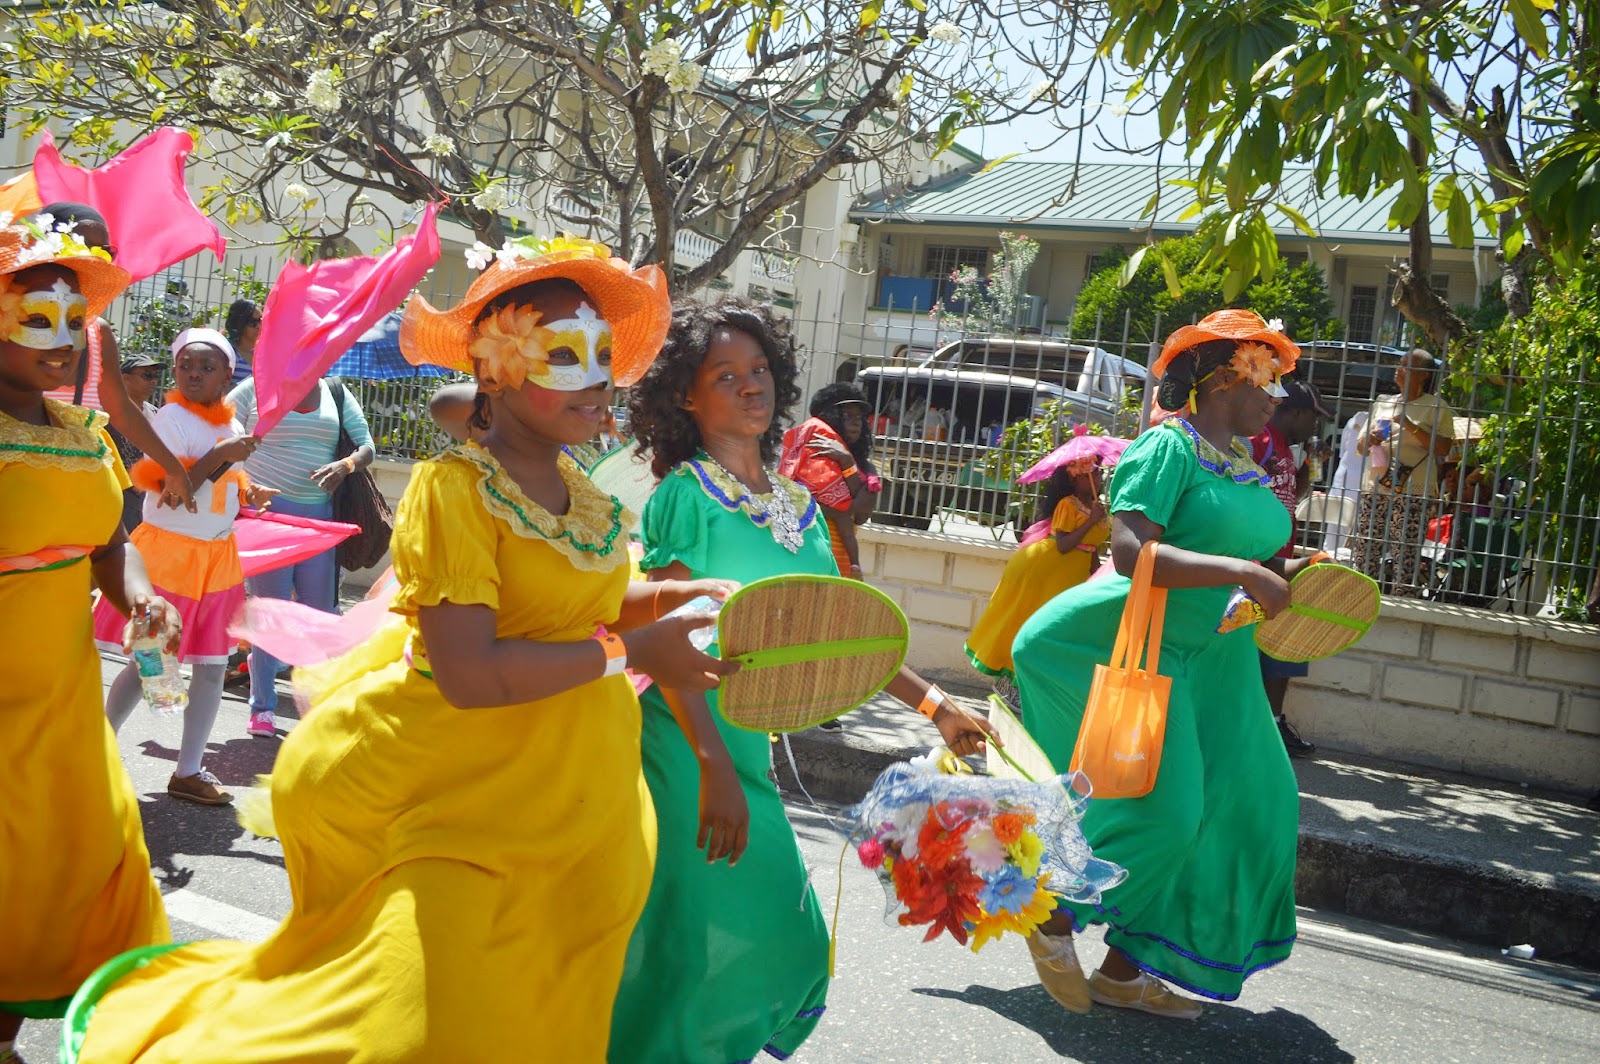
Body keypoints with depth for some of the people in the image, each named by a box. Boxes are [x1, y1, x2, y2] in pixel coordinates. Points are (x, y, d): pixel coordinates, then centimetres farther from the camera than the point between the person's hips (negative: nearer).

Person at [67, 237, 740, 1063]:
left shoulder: (590, 501, 7)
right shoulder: (454, 486, -16)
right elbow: (469, 675, -25)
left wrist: (681, 595, 6)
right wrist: (630, 651, -20)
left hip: (559, 802, 7)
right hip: (454, 805, -7)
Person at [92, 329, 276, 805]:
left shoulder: (232, 424, 9)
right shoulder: (172, 417, -13)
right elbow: (166, 491, -20)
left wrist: (248, 493, 2)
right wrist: (219, 457, -26)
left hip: (217, 556, 7)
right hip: (170, 552, -6)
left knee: (212, 667, 7)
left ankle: (188, 771, 18)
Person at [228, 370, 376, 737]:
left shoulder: (337, 394, 11)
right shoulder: (254, 389, 3)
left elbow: (366, 444, 10)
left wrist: (347, 465, -13)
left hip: (321, 513, 3)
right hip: (267, 510, -3)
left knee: (321, 608, 4)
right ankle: (263, 707, 10)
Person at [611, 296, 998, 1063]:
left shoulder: (796, 502, 10)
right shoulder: (687, 495, -10)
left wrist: (931, 703, 8)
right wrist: (714, 766, -22)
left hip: (750, 739, 7)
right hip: (687, 738, -7)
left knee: (779, 938, 11)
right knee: (706, 937, -5)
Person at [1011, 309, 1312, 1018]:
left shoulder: (1244, 461, 14)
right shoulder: (1169, 444, -13)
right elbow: (1131, 550, -26)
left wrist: (1284, 573, 4)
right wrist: (1241, 572, -30)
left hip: (1216, 661, 9)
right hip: (1141, 646, -9)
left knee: (1235, 811, 6)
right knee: (1159, 806, -15)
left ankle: (1124, 971, 16)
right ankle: (1054, 915, 12)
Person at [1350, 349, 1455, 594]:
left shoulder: (1436, 408, 4)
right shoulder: (1382, 404, 19)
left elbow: (1444, 448, -7)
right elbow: (1360, 449, 23)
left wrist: (1411, 427, -14)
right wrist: (1369, 439, 0)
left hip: (1413, 493, -5)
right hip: (1375, 490, 5)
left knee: (1405, 559, -10)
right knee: (1363, 556, 3)